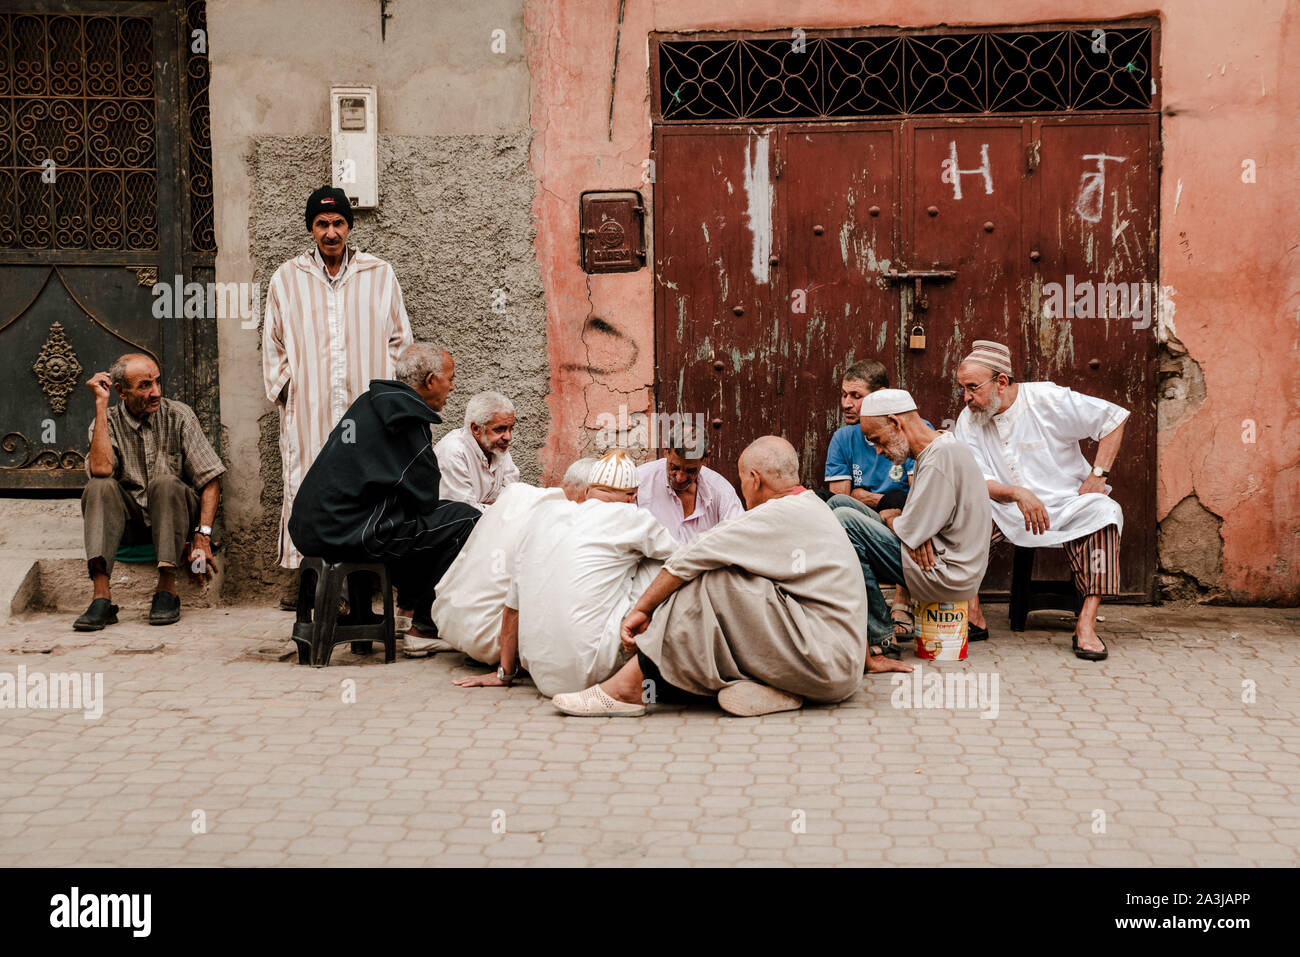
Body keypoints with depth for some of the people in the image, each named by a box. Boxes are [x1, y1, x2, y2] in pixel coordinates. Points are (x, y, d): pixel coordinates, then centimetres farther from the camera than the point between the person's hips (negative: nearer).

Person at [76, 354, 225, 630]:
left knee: (165, 483, -31)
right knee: (99, 487, -27)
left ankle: (167, 590, -29)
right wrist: (101, 404, -16)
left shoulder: (178, 415, -1)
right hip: (130, 521, 1)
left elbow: (211, 479, -5)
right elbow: (101, 469, -21)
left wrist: (203, 535, -18)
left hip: (177, 514, -1)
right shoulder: (107, 423, 1)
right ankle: (101, 596, -36)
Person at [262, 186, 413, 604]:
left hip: (367, 407, 0)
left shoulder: (380, 275, 10)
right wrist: (285, 388, 6)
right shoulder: (287, 279, 11)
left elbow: (399, 339, 13)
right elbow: (274, 345, 15)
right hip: (308, 409, 0)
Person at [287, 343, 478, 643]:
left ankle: (412, 604, 34)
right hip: (347, 533, -10)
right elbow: (425, 498, -10)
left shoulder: (370, 402, 15)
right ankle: (425, 625, 0)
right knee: (465, 519, -6)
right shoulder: (406, 418, -13)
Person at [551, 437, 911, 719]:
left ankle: (630, 687, -18)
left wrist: (641, 608, -8)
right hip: (841, 668, 10)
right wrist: (866, 658, 36)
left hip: (826, 662, -10)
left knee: (714, 581, -16)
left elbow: (695, 555, -15)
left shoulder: (781, 516, -11)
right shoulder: (816, 509, 19)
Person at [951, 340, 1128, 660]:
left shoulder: (1047, 400, -10)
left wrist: (1097, 475, -10)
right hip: (1009, 514, 2)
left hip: (1067, 505, -2)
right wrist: (1017, 494, -28)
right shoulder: (967, 422, -2)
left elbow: (1114, 419, -4)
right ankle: (973, 615, -22)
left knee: (1104, 512, -33)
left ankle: (1086, 625, -34)